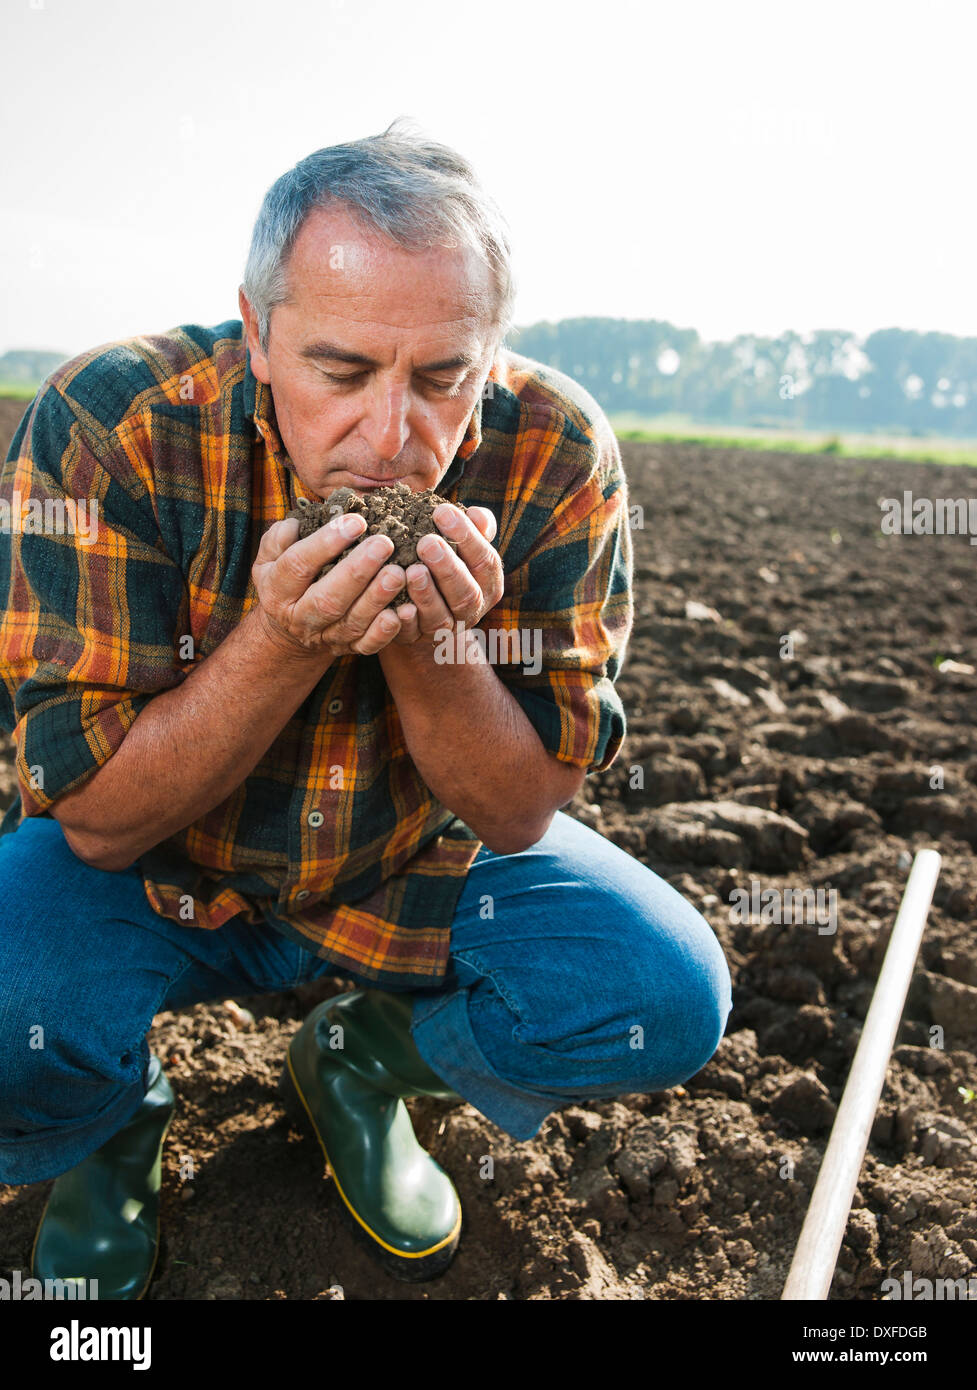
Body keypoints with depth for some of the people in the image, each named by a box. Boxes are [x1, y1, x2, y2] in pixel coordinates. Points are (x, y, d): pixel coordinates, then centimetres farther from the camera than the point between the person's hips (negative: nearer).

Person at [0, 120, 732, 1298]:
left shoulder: (555, 456, -20)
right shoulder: (110, 422, -25)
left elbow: (519, 814, -15)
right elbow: (97, 819, -21)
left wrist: (430, 648, -35)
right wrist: (287, 642, -37)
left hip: (418, 868, 2)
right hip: (153, 875, -1)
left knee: (668, 997, -17)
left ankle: (360, 1060, 12)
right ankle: (111, 1125, 10)